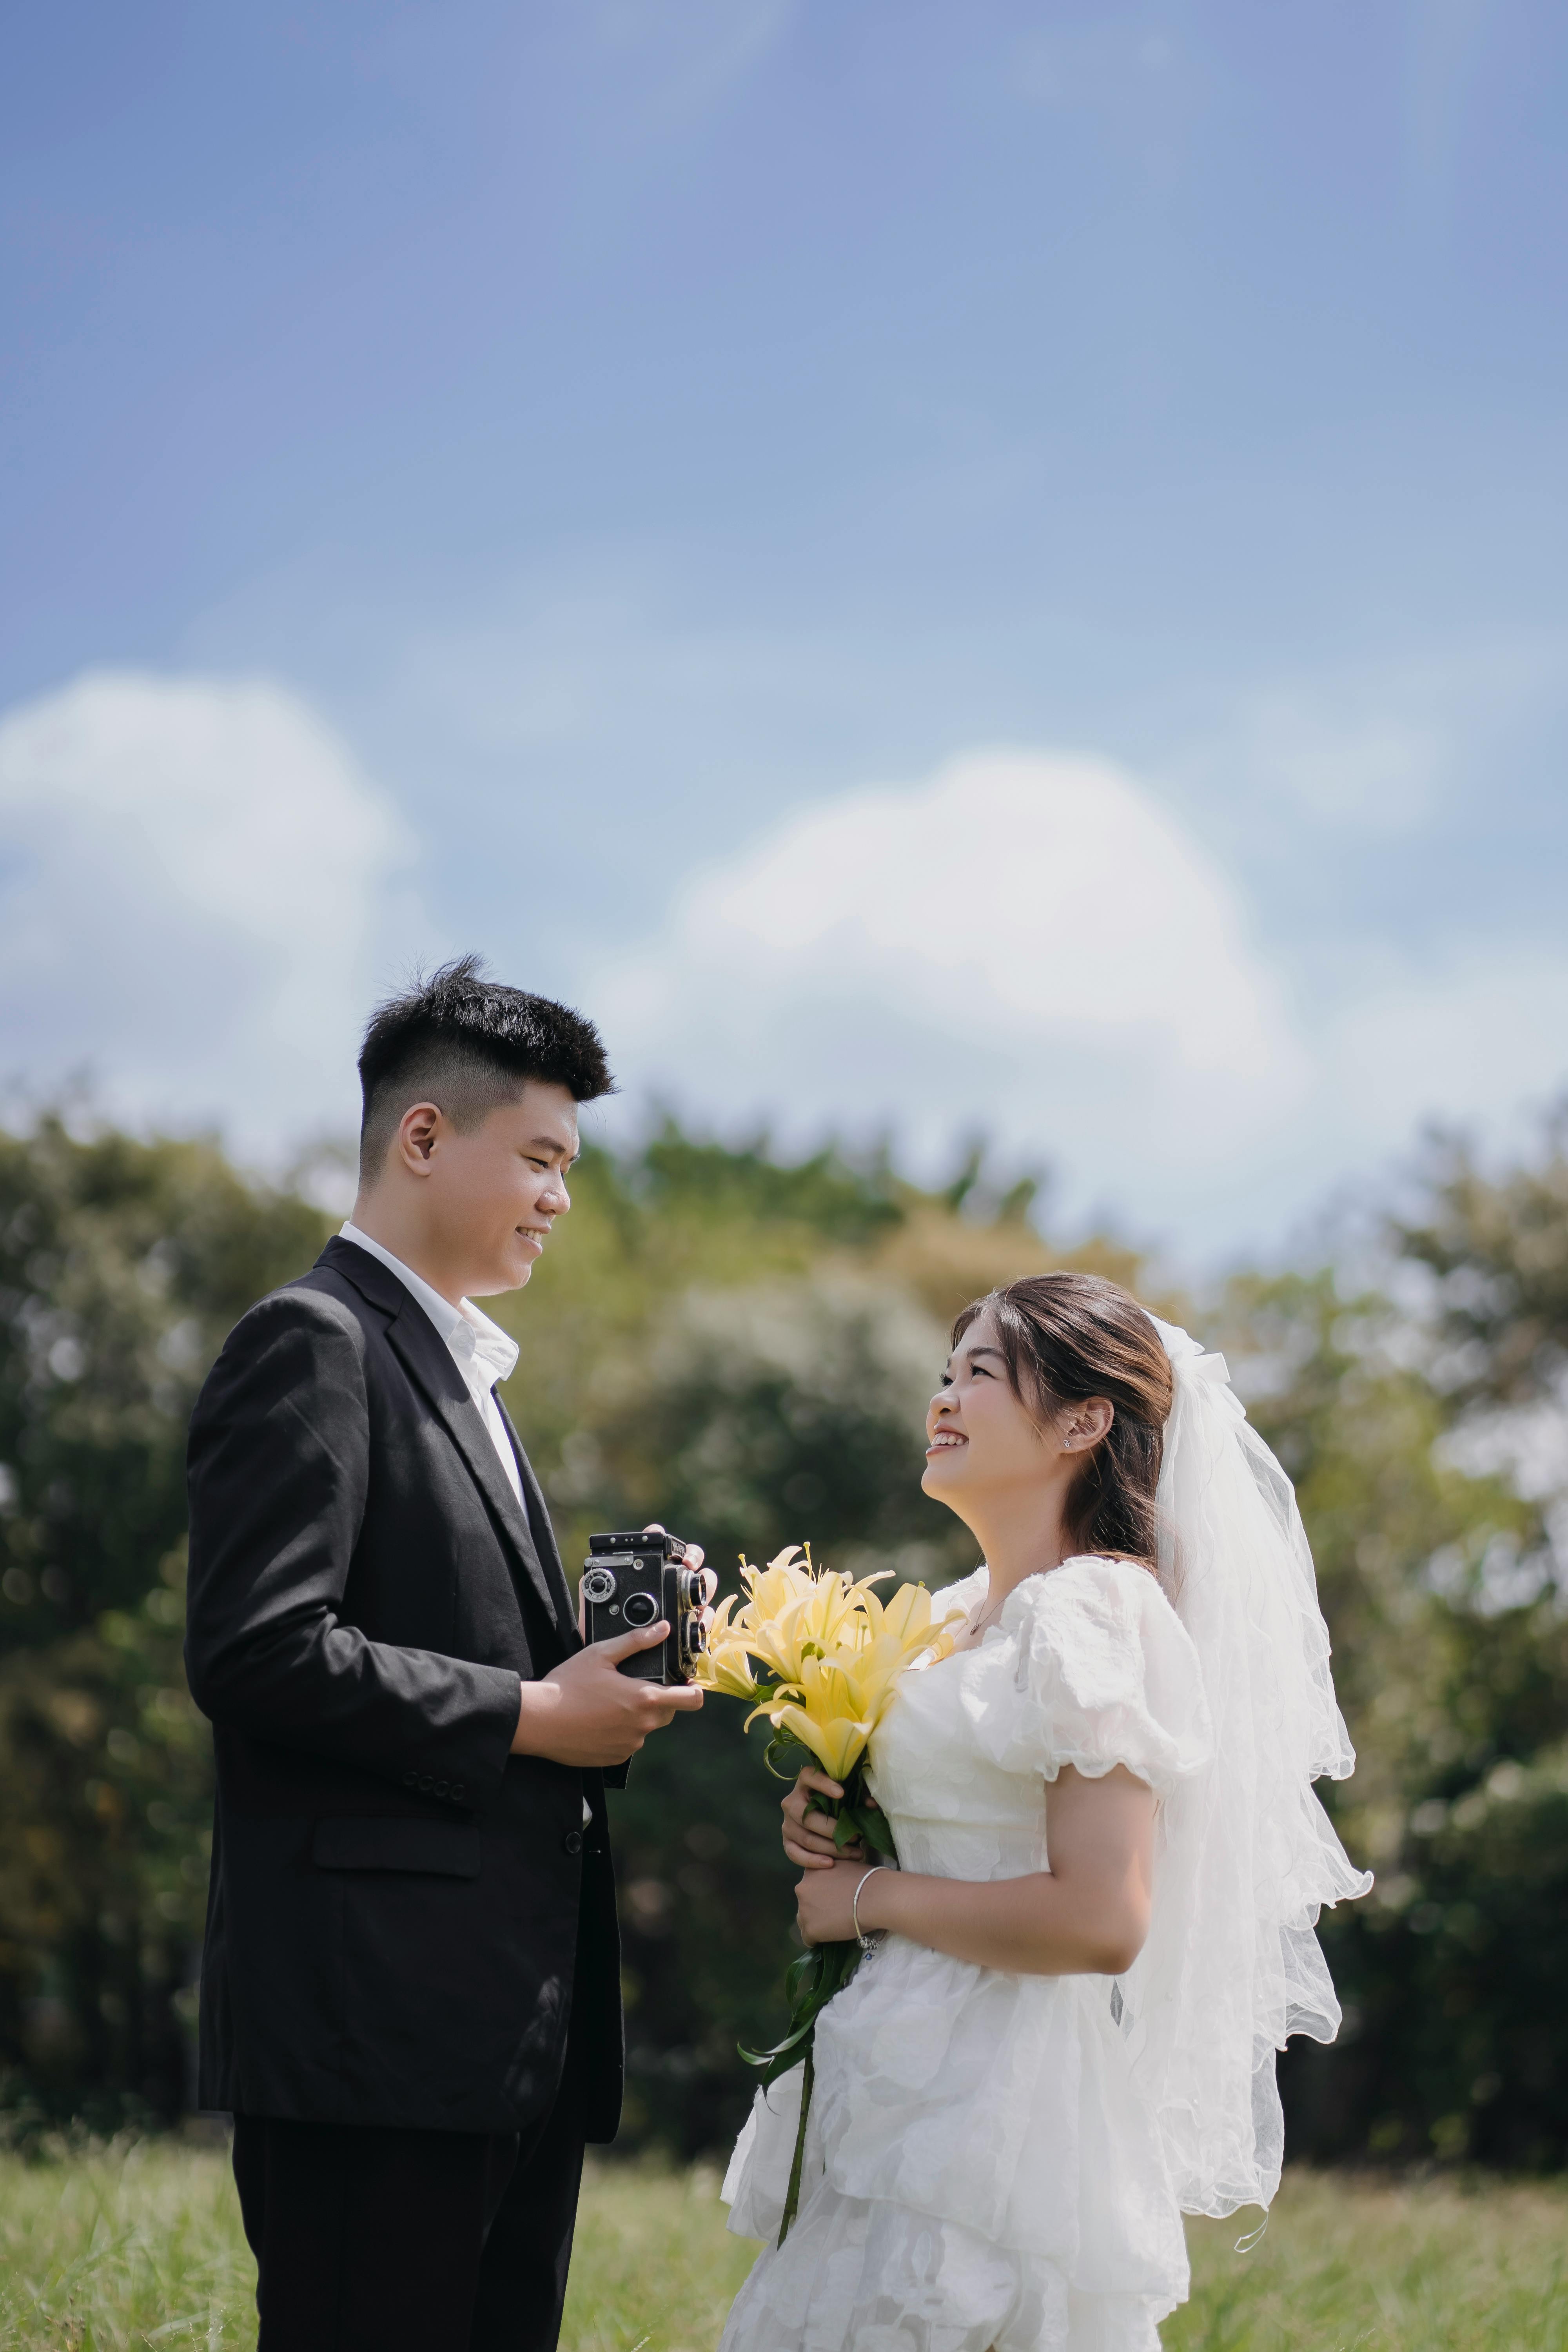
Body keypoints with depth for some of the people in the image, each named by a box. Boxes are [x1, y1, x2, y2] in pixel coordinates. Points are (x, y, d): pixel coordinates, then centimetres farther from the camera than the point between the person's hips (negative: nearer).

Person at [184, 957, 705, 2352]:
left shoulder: (462, 1371, 24)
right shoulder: (314, 1345, -7)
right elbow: (256, 1651, -18)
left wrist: (611, 1653, 8)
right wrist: (526, 1717, -14)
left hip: (517, 2031, 9)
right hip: (378, 2027, -9)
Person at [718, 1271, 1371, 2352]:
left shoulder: (1092, 1614, -14)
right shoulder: (970, 1613, 14)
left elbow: (1101, 1921, -22)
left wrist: (873, 1897, -12)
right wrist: (835, 1834, 5)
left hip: (990, 2124, -9)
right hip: (904, 2092, 9)